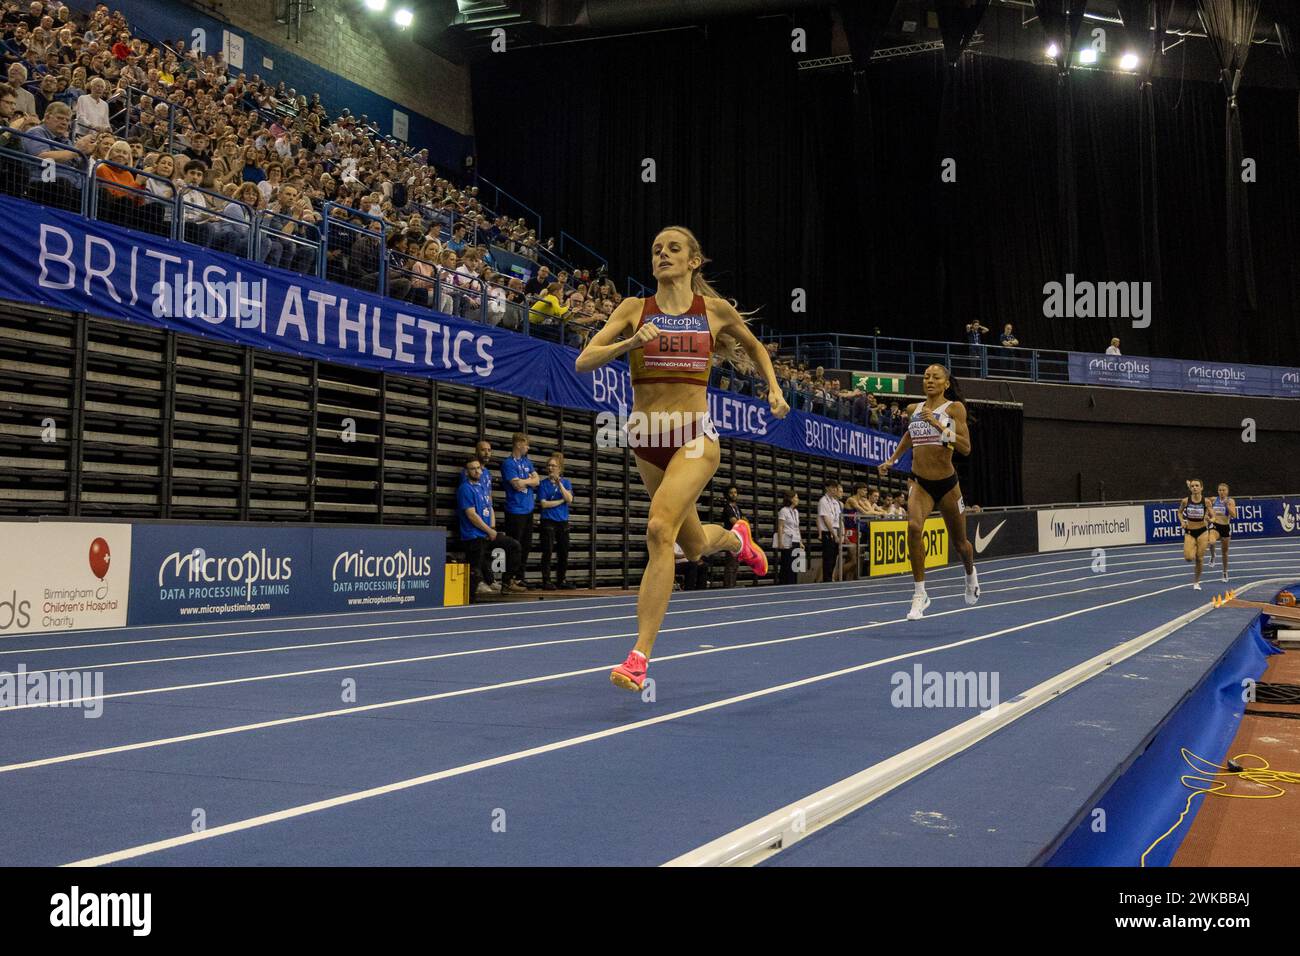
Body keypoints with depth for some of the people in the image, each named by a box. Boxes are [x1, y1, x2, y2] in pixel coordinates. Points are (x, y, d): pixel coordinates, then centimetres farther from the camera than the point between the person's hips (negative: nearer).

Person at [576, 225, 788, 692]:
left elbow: (754, 345, 23)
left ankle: (640, 657, -24)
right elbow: (584, 361, -9)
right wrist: (630, 344, -24)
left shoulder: (715, 310, 2)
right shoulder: (634, 308, 1)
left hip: (695, 437, -3)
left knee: (660, 528, -27)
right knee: (694, 546, 18)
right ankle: (736, 537, 57)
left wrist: (774, 388, 12)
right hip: (647, 439, 3)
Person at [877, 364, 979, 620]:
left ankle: (971, 574, 50)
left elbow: (965, 448, -15)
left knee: (959, 543, 14)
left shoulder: (954, 408, -6)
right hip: (920, 483, 2)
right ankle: (920, 594, -19)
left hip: (947, 483, -2)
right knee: (914, 527, -27)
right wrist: (891, 460, 24)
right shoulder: (913, 409, 7)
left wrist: (937, 424, -22)